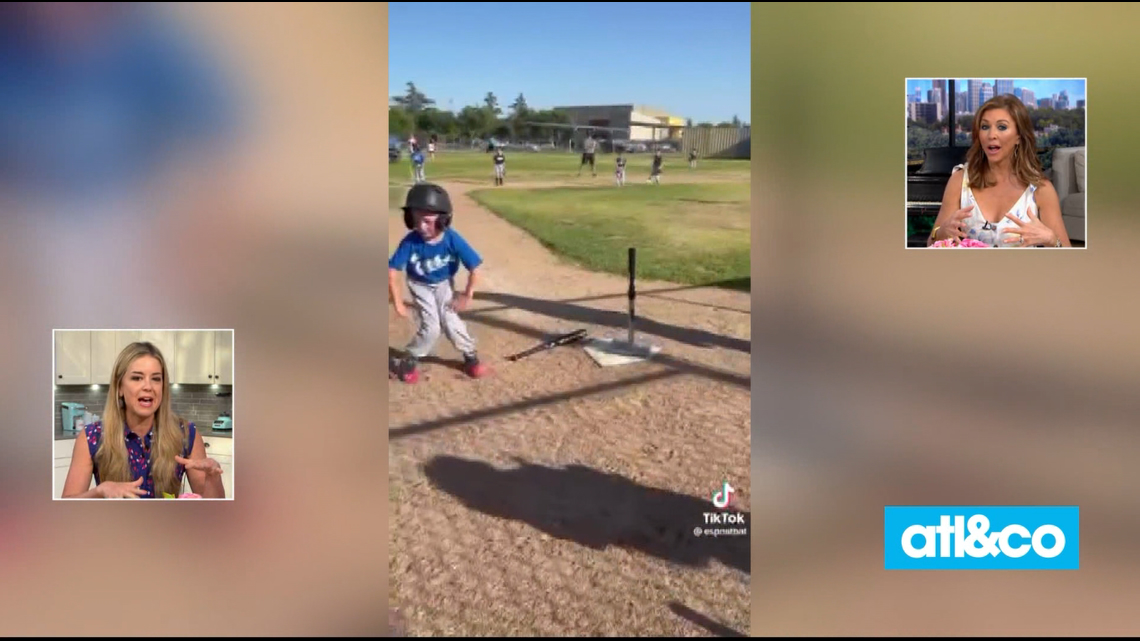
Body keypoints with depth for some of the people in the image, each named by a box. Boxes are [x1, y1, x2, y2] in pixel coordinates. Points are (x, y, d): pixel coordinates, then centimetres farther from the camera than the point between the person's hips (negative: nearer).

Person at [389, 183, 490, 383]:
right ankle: (409, 360, 12)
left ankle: (470, 355, 17)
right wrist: (397, 303, -28)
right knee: (431, 327, -11)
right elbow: (392, 271, -26)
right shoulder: (410, 241, -32)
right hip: (420, 286, -1)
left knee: (450, 320, -8)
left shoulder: (452, 239, -31)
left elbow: (474, 267, -22)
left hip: (444, 284, 1)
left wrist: (468, 296, -18)